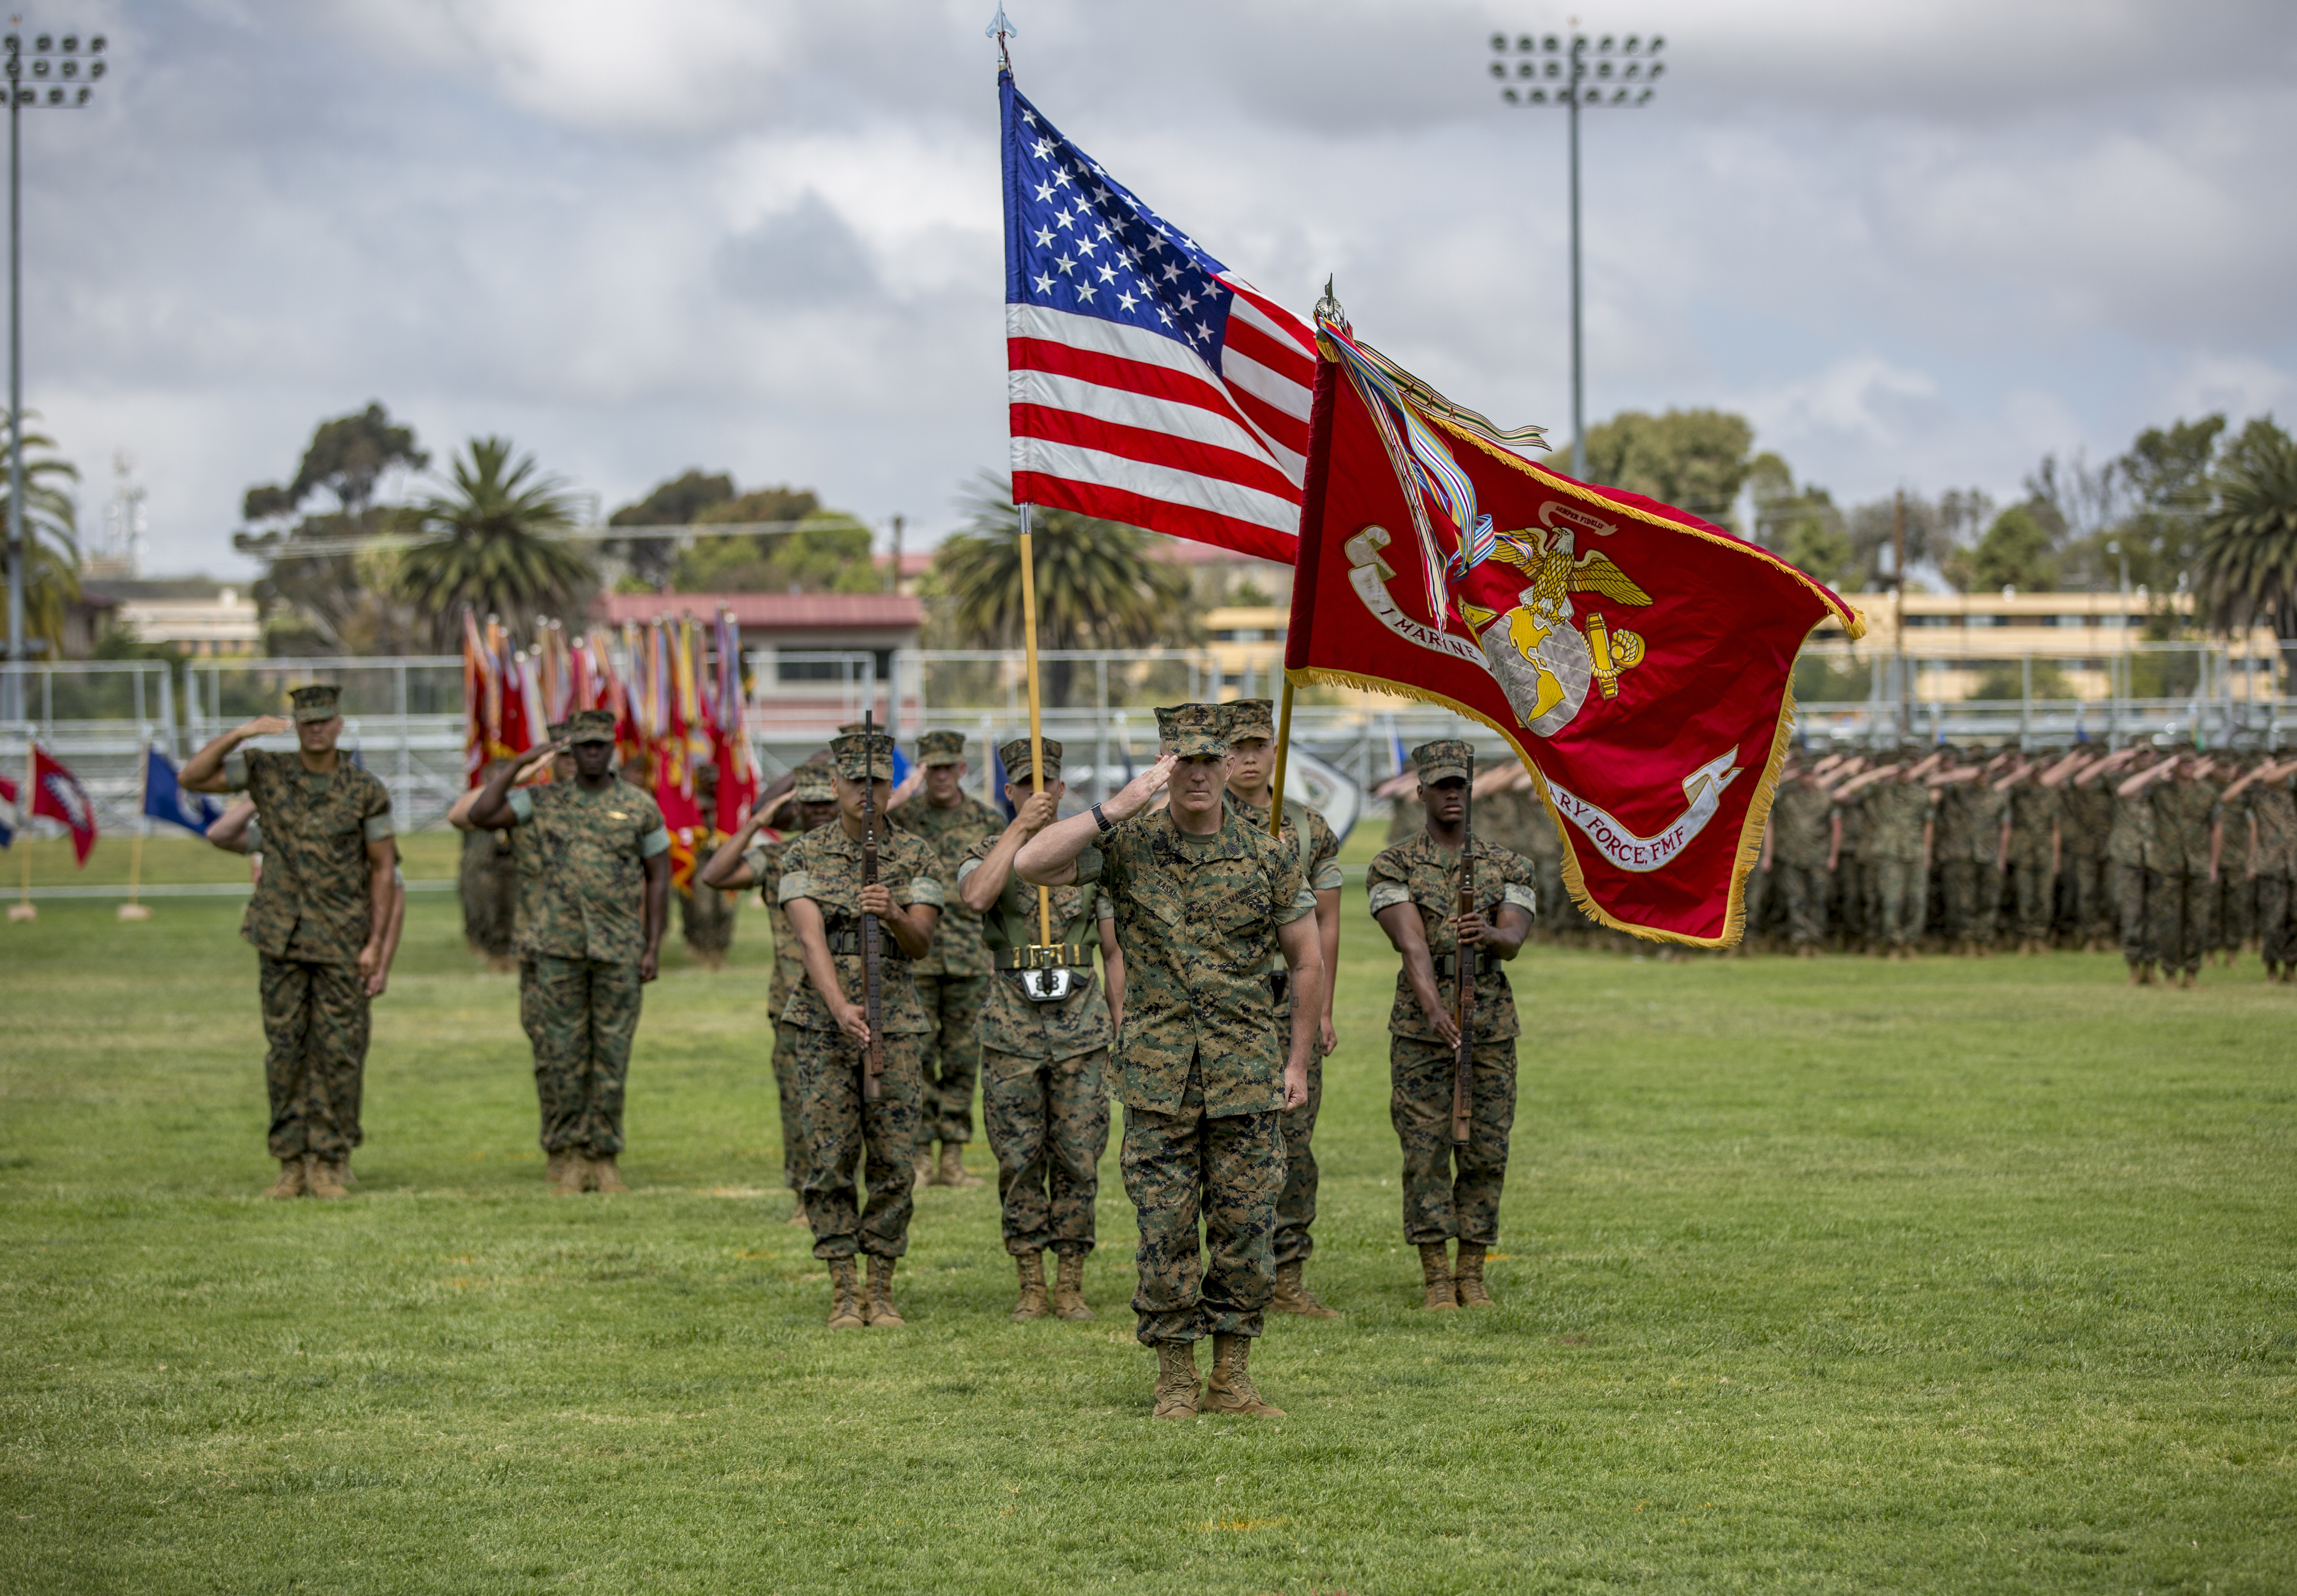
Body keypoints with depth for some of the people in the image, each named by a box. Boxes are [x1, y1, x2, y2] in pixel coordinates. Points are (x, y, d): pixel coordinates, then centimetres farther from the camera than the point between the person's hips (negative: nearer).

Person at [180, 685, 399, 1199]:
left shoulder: (366, 791, -1)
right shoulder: (267, 772, 3)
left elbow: (383, 870, 1)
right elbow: (192, 778, -3)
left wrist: (376, 945, -5)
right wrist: (240, 734, -16)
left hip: (342, 943, -2)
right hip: (282, 939, 2)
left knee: (338, 1053, -1)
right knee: (285, 1050, 3)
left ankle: (330, 1165, 6)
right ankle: (291, 1163, 9)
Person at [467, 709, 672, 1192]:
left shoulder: (640, 807, 5)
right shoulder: (545, 801, 7)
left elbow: (658, 878, 7)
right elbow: (481, 816, -3)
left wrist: (653, 948, 1)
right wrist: (518, 765, -6)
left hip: (618, 950, 0)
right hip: (558, 948, 0)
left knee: (612, 1055, 1)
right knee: (559, 1054, -1)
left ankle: (605, 1157, 8)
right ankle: (568, 1156, 6)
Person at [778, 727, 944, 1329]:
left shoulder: (916, 856, 3)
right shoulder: (804, 855, 1)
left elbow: (921, 944, -6)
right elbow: (811, 937, -12)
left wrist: (894, 914, -28)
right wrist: (840, 1006, -27)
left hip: (896, 1025, 1)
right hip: (823, 1025, -1)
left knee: (894, 1163, -1)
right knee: (830, 1160, -2)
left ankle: (883, 1290, 8)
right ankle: (844, 1294, 4)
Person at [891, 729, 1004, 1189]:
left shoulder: (988, 823, 6)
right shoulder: (903, 819, 2)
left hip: (971, 960, 1)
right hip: (914, 957, -1)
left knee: (962, 1060, 4)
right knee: (916, 1058, -1)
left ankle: (953, 1159, 9)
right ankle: (921, 1158, 4)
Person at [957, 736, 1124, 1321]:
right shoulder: (988, 855, 4)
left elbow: (1113, 952, 11)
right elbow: (976, 897, -21)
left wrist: (1124, 1031, 6)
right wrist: (1020, 828, -21)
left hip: (1082, 1030, 1)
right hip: (1012, 1029, -1)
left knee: (1078, 1162, 0)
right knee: (1020, 1163, 0)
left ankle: (1070, 1285, 8)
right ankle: (1030, 1286, 8)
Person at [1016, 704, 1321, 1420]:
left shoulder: (1268, 857, 2)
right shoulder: (1128, 847, 0)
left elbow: (1307, 963, 10)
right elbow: (1031, 864, -15)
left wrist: (1298, 1060, 7)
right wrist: (1117, 808, -20)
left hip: (1247, 1078, 1)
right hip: (1159, 1078, -1)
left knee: (1246, 1228, 2)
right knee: (1165, 1230, 0)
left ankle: (1232, 1376, 12)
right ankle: (1176, 1380, 9)